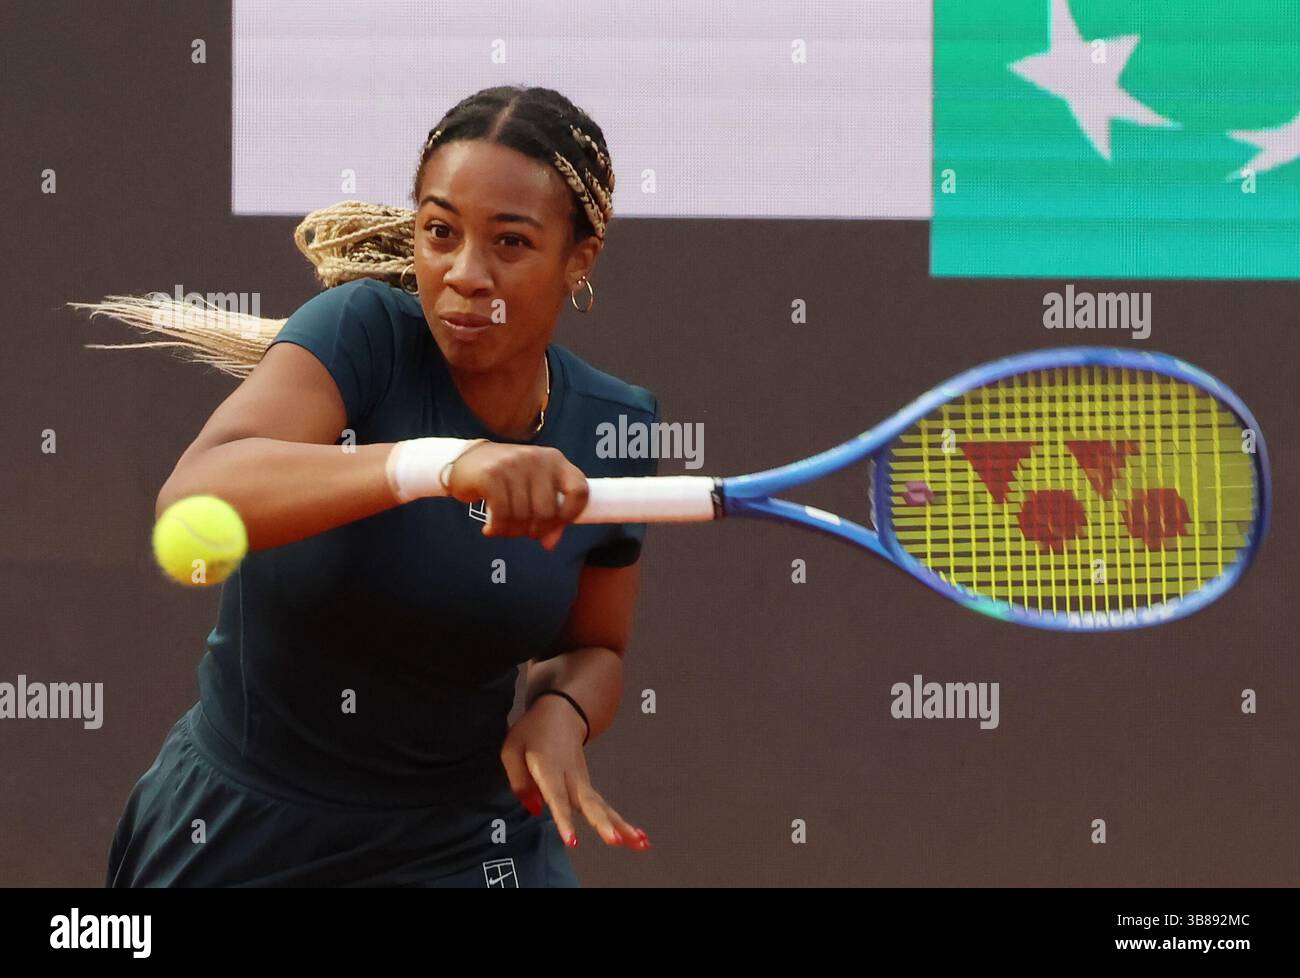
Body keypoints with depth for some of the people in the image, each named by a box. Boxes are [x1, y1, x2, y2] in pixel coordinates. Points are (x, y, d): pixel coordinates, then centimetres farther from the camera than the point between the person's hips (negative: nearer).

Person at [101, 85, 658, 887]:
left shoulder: (612, 427, -6)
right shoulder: (363, 331, -19)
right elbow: (192, 497, -37)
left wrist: (558, 713, -15)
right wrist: (437, 462, -50)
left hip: (466, 846, 3)